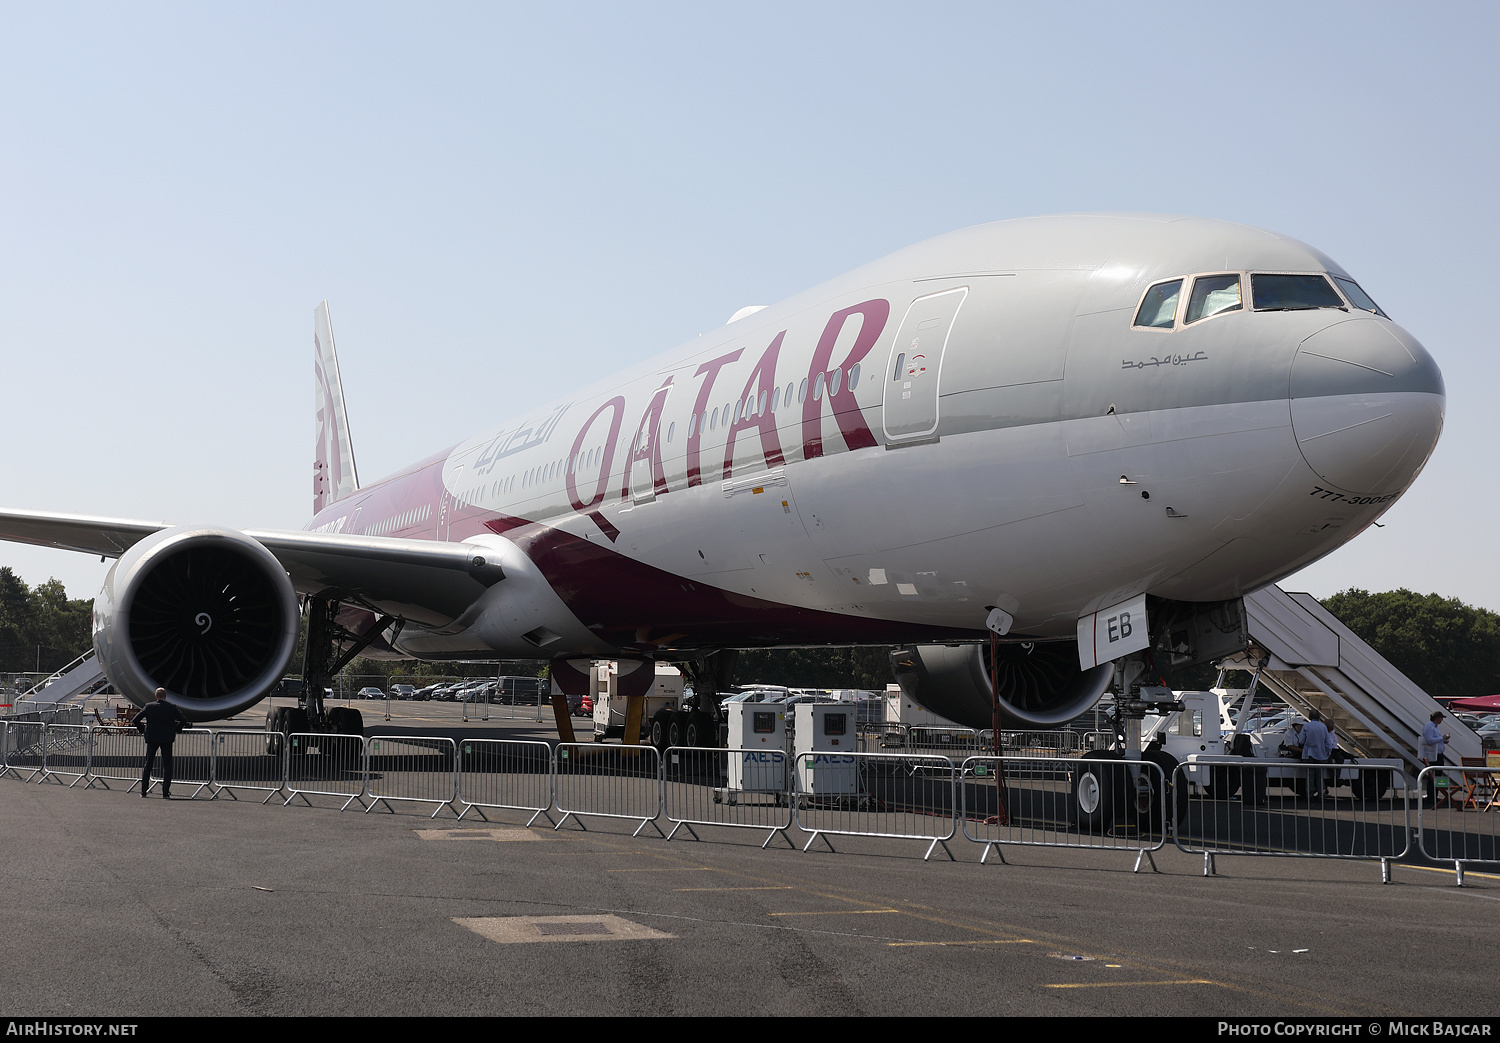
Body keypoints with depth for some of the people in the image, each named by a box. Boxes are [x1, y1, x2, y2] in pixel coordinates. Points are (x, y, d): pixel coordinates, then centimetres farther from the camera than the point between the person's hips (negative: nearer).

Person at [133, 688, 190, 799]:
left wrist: (142, 730, 9)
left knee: (148, 765, 13)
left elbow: (136, 719, -4)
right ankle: (165, 793, -4)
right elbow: (183, 720, -7)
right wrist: (175, 730, 6)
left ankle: (143, 791, 16)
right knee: (167, 766, 2)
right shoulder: (171, 708, -4)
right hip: (167, 739, -1)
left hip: (151, 738, 1)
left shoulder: (149, 707, -2)